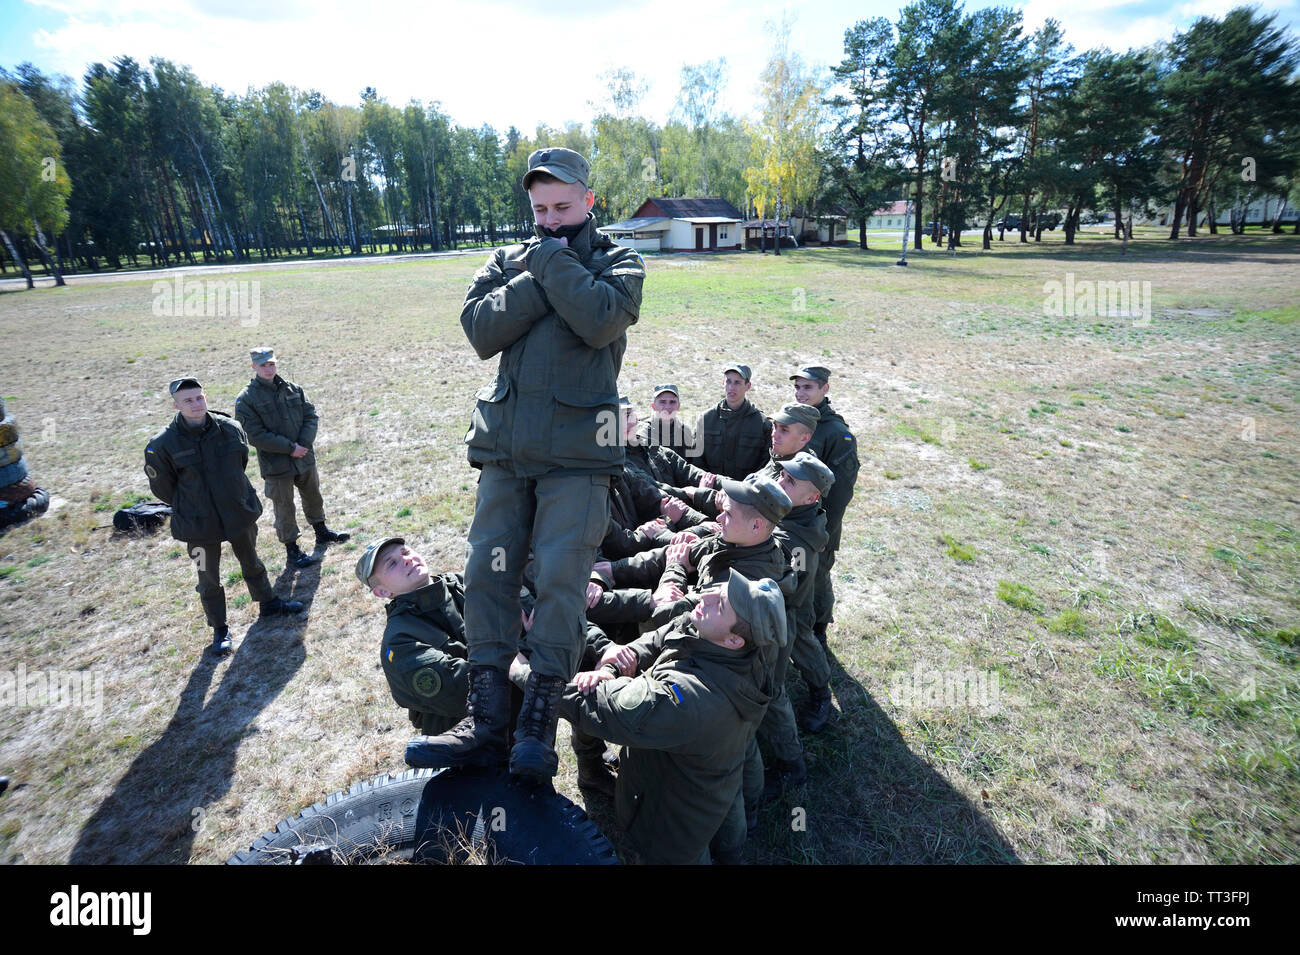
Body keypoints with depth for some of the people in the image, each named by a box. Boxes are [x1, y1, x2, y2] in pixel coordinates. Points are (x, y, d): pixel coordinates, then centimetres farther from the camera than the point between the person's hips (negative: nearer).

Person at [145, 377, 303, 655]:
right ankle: (219, 629, 31)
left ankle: (268, 602, 46)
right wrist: (190, 506, 5)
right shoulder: (163, 444, -18)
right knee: (209, 580, 12)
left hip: (240, 513, 3)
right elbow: (162, 487, -5)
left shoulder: (230, 428, -10)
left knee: (251, 563, 24)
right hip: (199, 526, -3)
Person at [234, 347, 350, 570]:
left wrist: (304, 444, -14)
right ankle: (291, 549, 20)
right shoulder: (246, 399, -11)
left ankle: (322, 532, 43)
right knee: (284, 508, 6)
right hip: (276, 465, -5)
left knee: (313, 496, 22)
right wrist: (290, 448, -19)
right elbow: (255, 435, -16)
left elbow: (310, 416, 2)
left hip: (305, 458, 5)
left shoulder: (293, 389, 3)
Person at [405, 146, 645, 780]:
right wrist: (539, 278, -6)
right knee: (488, 571, 0)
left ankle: (538, 725, 2)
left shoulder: (617, 262, 9)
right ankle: (486, 722, 8)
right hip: (505, 446, 4)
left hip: (577, 451, -4)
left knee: (560, 577, -9)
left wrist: (550, 262, -4)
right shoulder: (508, 261, 18)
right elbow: (481, 329, -1)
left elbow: (601, 319, -14)